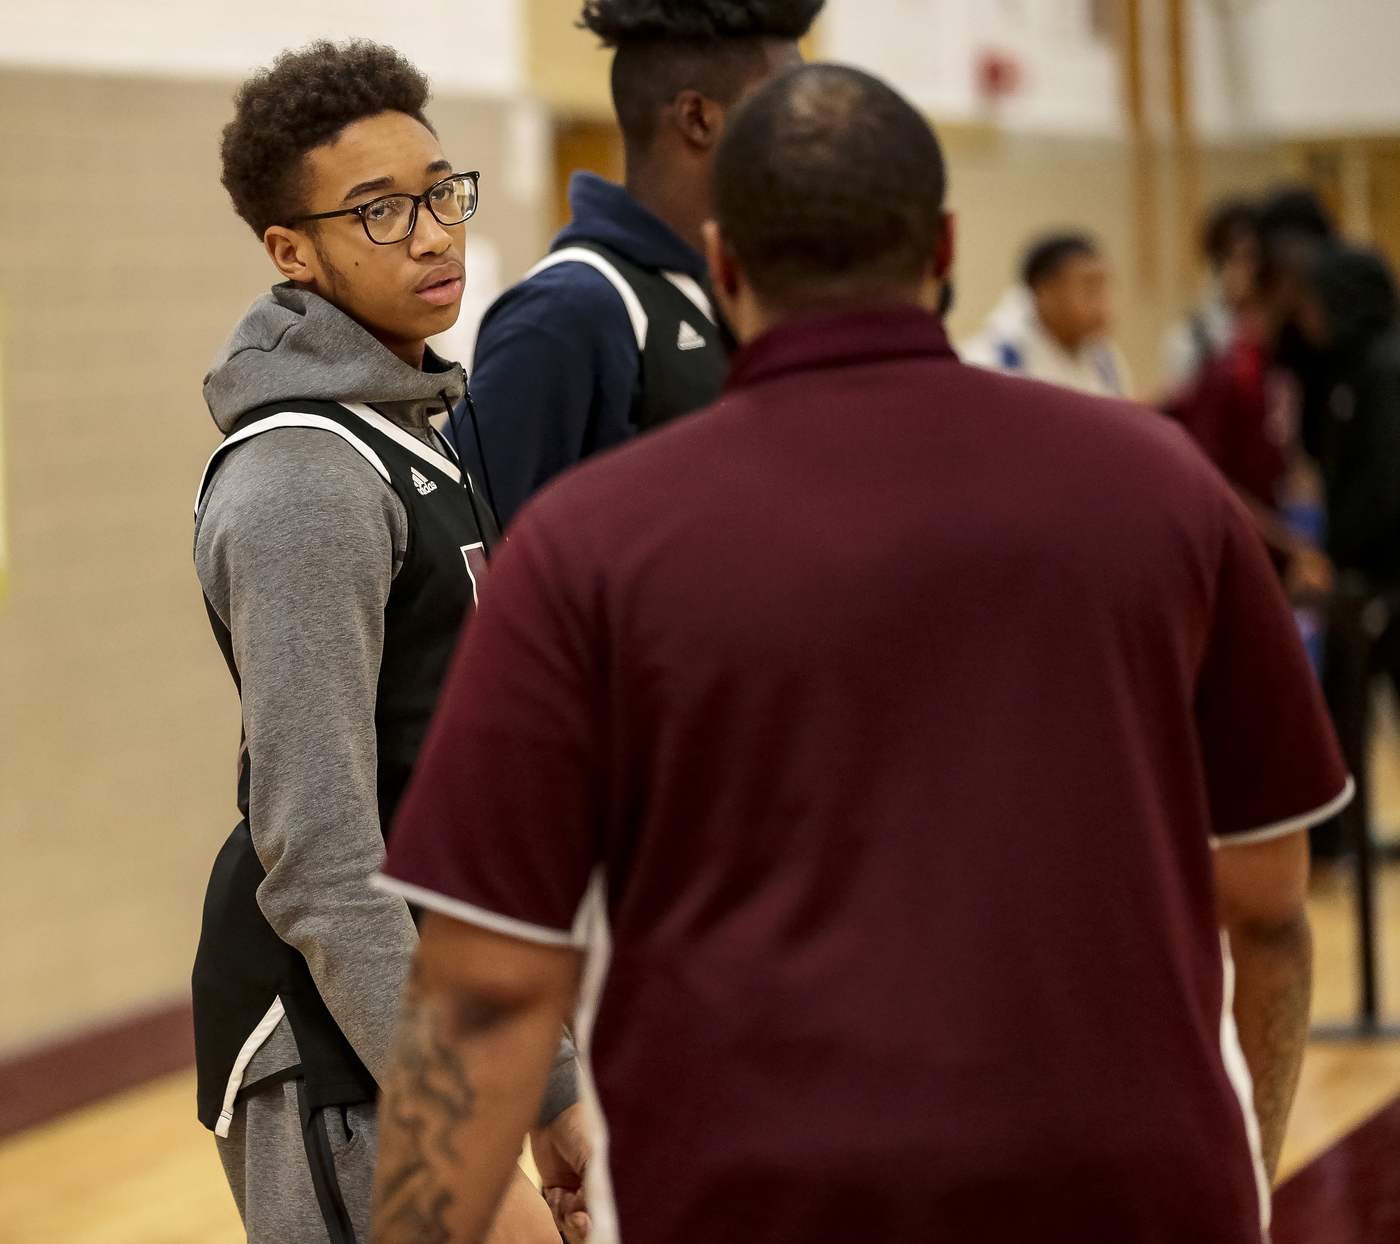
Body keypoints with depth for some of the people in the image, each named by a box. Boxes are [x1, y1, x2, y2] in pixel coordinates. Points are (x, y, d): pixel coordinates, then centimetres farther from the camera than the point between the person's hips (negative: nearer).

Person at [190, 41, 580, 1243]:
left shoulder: (408, 435, 13)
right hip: (335, 1053, -9)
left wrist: (546, 1089, 19)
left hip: (422, 1005, 10)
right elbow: (317, 855, -23)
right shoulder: (305, 476, -17)